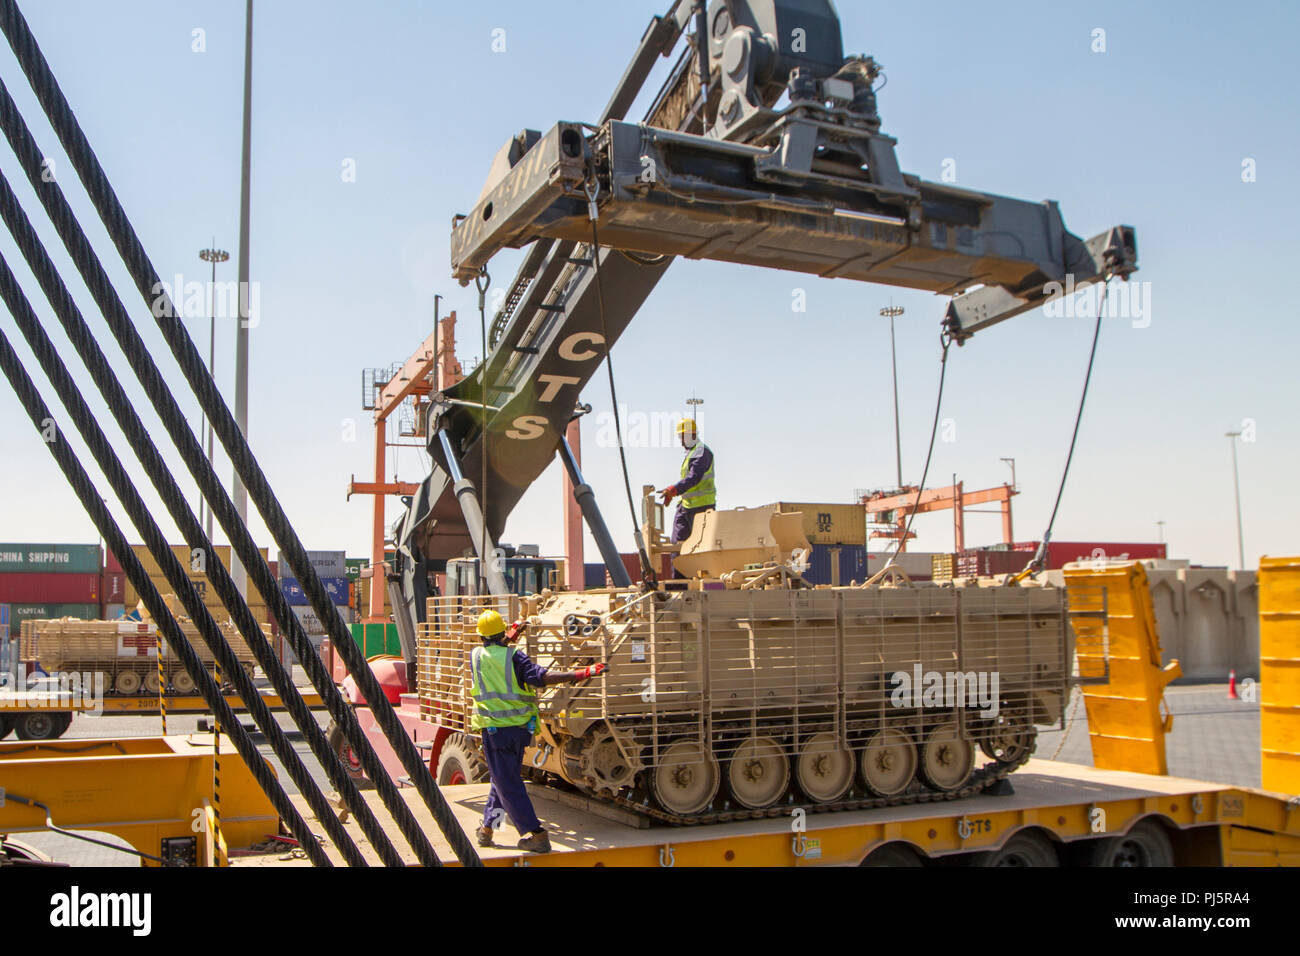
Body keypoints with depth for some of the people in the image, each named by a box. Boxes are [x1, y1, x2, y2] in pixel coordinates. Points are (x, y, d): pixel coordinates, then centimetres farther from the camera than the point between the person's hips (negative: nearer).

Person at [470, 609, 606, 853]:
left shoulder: (475, 656, -1)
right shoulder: (514, 657, -8)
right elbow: (542, 677, -20)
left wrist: (510, 635, 34)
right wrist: (580, 673, -22)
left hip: (494, 730, -2)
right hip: (520, 728, 2)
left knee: (507, 784, 3)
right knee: (503, 779, 20)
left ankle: (535, 834, -2)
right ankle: (487, 829, 30)